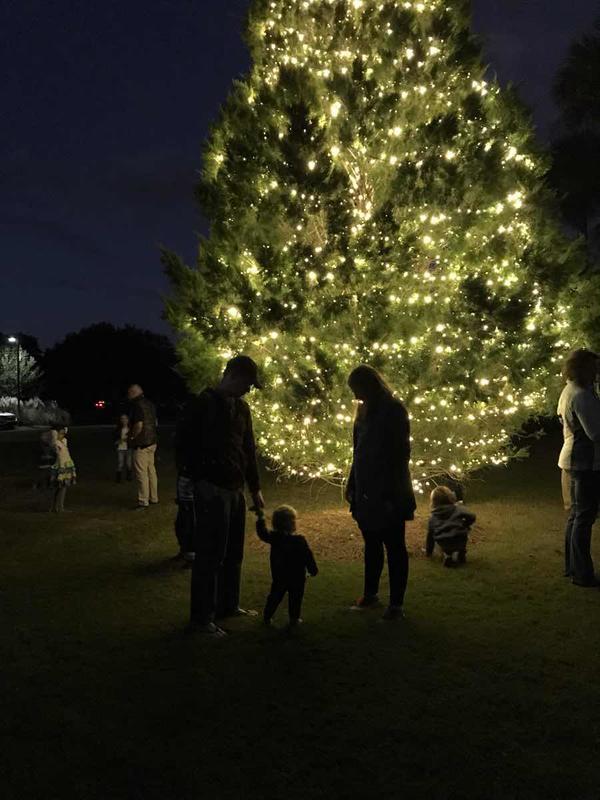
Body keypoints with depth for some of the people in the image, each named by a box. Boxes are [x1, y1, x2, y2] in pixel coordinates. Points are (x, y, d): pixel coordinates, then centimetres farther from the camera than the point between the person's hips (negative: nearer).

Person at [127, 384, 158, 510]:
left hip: (141, 444, -9)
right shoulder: (149, 404, 13)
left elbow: (139, 425, -24)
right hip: (152, 442, 9)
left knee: (141, 473, -5)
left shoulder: (137, 405, -15)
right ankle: (153, 498, 22)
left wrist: (132, 437, -10)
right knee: (151, 471, 15)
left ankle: (143, 502, -3)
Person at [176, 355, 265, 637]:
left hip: (235, 489, 8)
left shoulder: (241, 407, 12)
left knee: (233, 552, 16)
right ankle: (201, 618, 8)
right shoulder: (203, 404, -11)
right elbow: (184, 444, -13)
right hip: (211, 490, -8)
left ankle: (228, 605, 32)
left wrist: (255, 488, 18)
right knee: (210, 555, -3)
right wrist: (199, 479, -15)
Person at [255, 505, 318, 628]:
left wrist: (260, 518, 20)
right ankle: (294, 619, 13)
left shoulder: (274, 537, -9)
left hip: (279, 577, 4)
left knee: (275, 596, 18)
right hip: (297, 577, -4)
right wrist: (313, 570, 1)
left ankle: (267, 616, 25)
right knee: (295, 598, 10)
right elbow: (308, 557, -13)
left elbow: (262, 533, 10)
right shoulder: (300, 541, -18)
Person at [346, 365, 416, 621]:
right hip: (366, 492, 7)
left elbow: (400, 454, -15)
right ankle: (370, 595, 28)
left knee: (394, 547, 3)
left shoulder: (393, 410, -12)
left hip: (388, 494, -7)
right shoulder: (365, 410, 10)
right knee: (371, 544, 16)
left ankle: (396, 604, 10)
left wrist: (390, 493, -19)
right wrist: (352, 484, 13)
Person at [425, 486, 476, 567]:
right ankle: (460, 553, 16)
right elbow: (471, 517, 0)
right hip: (460, 542, 0)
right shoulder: (458, 508, 12)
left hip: (444, 545, 1)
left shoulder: (433, 517, 18)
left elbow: (430, 536, 23)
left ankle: (447, 555, 7)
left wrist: (428, 551, 36)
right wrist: (464, 525, 22)